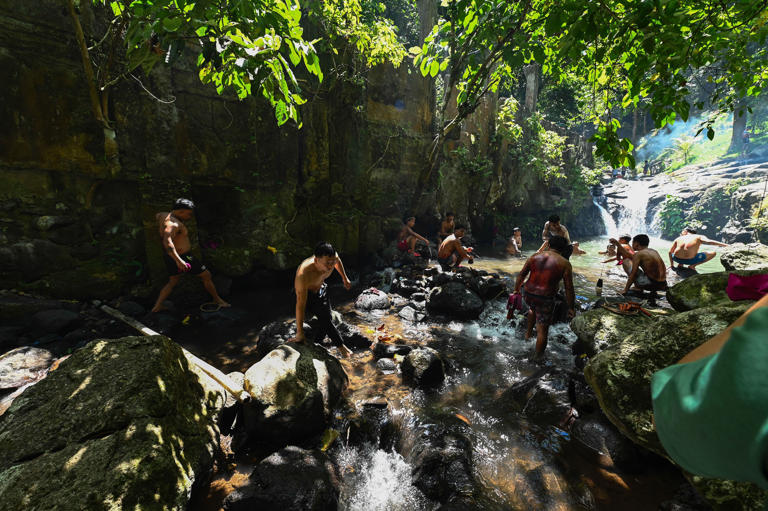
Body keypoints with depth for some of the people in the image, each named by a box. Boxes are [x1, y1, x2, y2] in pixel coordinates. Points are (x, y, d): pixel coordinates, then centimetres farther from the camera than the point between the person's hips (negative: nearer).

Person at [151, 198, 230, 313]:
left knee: (172, 282, 27)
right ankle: (217, 299, 23)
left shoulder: (163, 215, 3)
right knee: (206, 276, 9)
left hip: (171, 257, 9)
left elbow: (157, 215, 29)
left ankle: (157, 306, 24)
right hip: (182, 257, -9)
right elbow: (167, 241, -41)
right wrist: (178, 260, -45)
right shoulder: (173, 223, -27)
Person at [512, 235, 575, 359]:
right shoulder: (564, 263, -7)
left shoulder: (535, 256, 2)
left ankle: (528, 332, 48)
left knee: (533, 309, 39)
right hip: (545, 299, -4)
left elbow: (521, 275, 5)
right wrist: (571, 307, 5)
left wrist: (516, 290, 16)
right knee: (542, 330, 11)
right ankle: (538, 356, 24)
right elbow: (569, 289, -5)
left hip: (528, 294, 4)